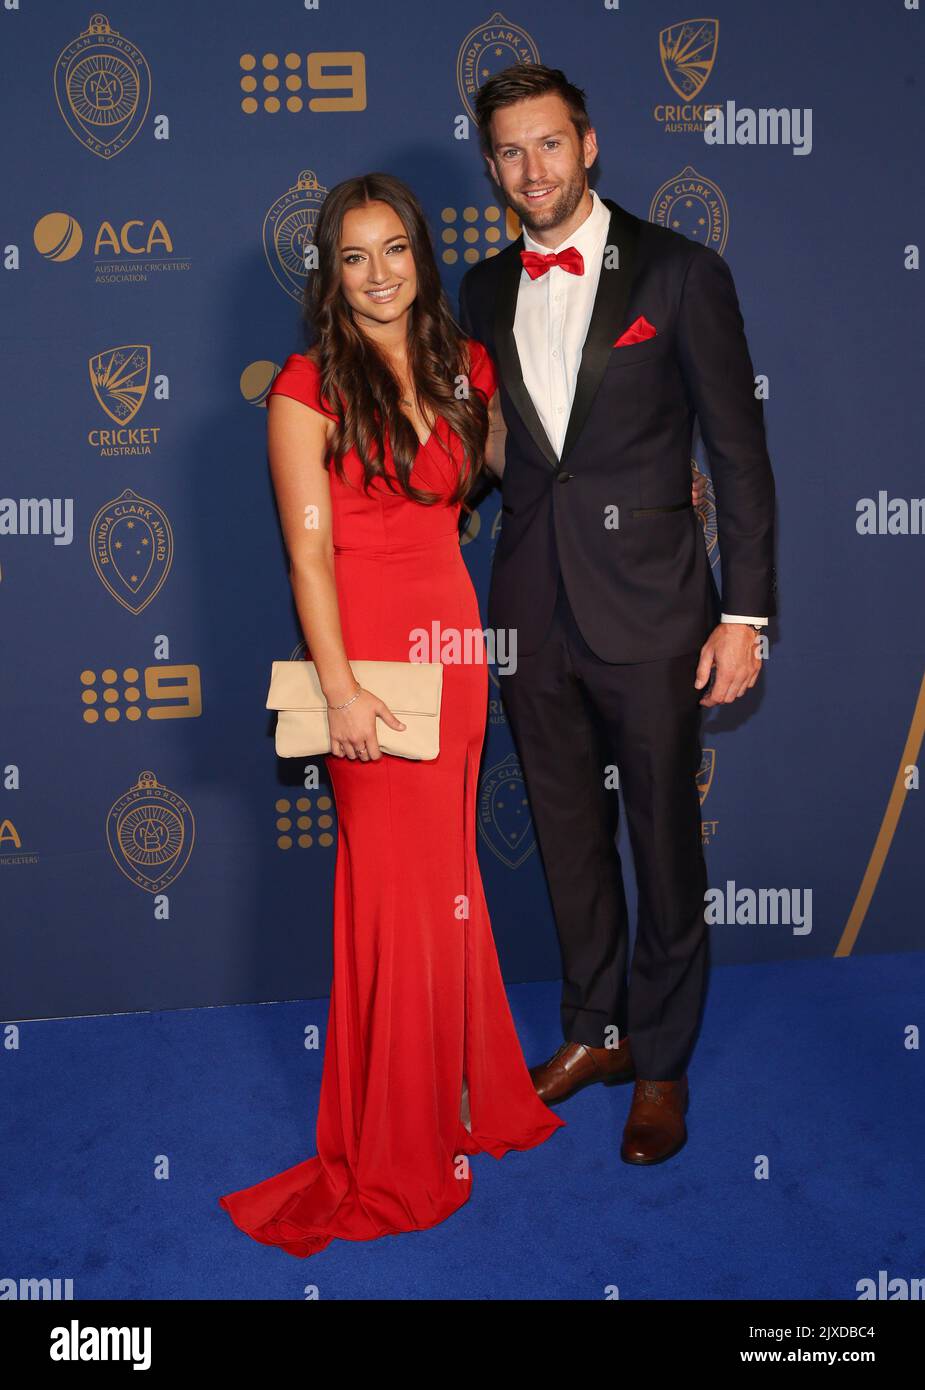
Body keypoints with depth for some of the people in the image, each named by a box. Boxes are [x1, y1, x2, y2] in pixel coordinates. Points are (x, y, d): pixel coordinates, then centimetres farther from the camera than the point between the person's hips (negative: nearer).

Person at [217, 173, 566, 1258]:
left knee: (449, 866, 13)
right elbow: (308, 545, -11)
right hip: (368, 644, -5)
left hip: (453, 635, 5)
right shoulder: (308, 386, -6)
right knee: (397, 880, 2)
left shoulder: (461, 366, 10)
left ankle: (466, 1087, 32)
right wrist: (340, 687, -17)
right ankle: (403, 1140, 19)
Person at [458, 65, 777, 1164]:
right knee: (569, 839, 16)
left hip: (649, 616, -4)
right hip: (531, 614, 4)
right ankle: (594, 1030, 36)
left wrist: (745, 613, -9)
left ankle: (661, 1064, 26)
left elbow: (739, 452, -5)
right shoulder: (484, 289, 9)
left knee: (665, 847, 7)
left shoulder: (679, 271, -5)